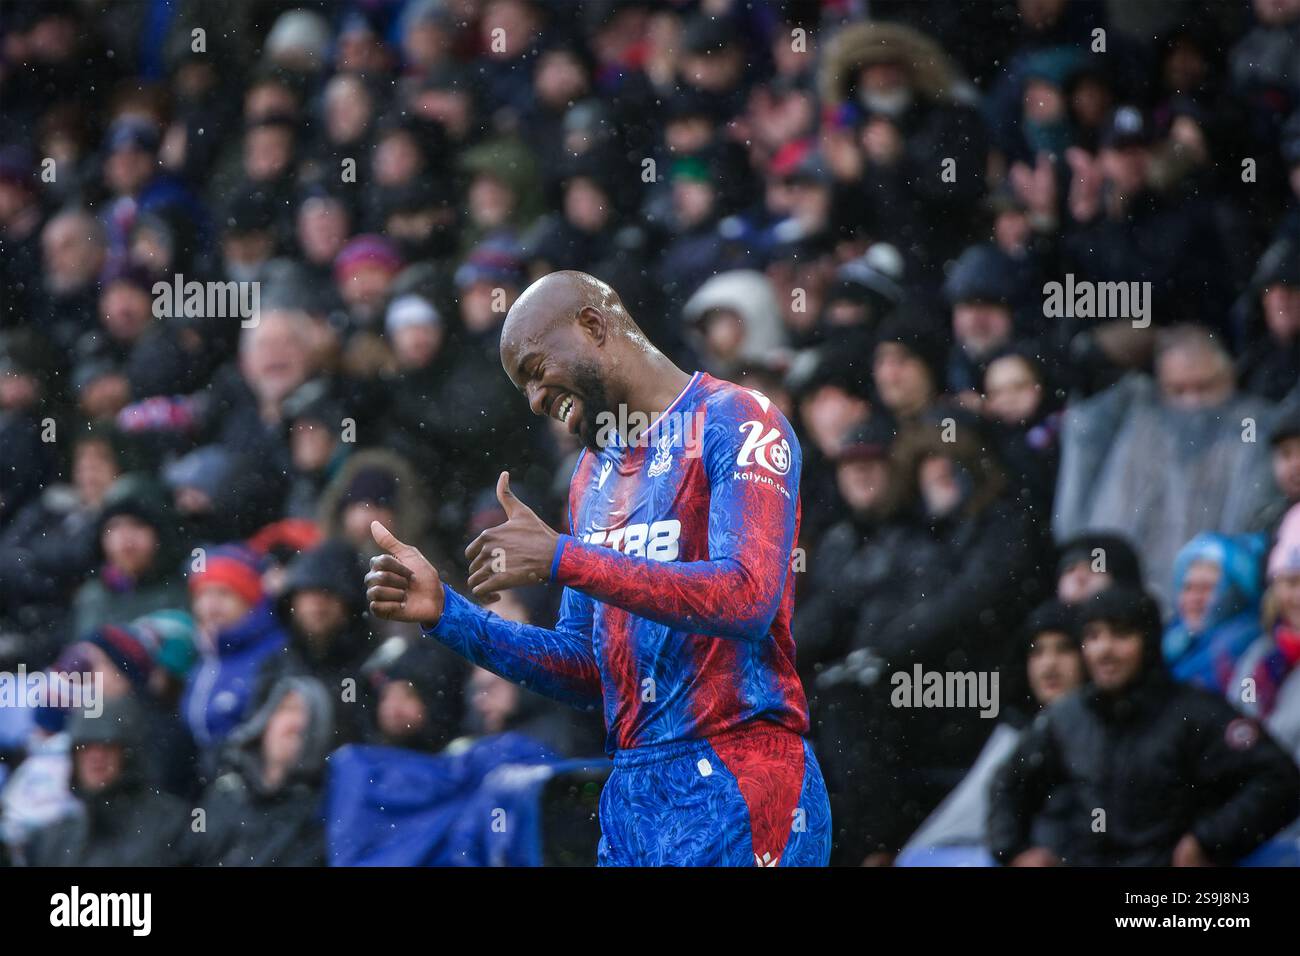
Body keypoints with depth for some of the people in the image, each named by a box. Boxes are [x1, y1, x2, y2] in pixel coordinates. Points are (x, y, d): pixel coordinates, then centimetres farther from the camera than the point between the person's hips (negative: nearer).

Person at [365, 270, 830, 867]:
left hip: (733, 790, -7)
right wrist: (444, 613, 6)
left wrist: (560, 558, -21)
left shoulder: (734, 421, -6)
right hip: (630, 792, 7)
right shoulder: (594, 475, 19)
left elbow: (747, 597, -21)